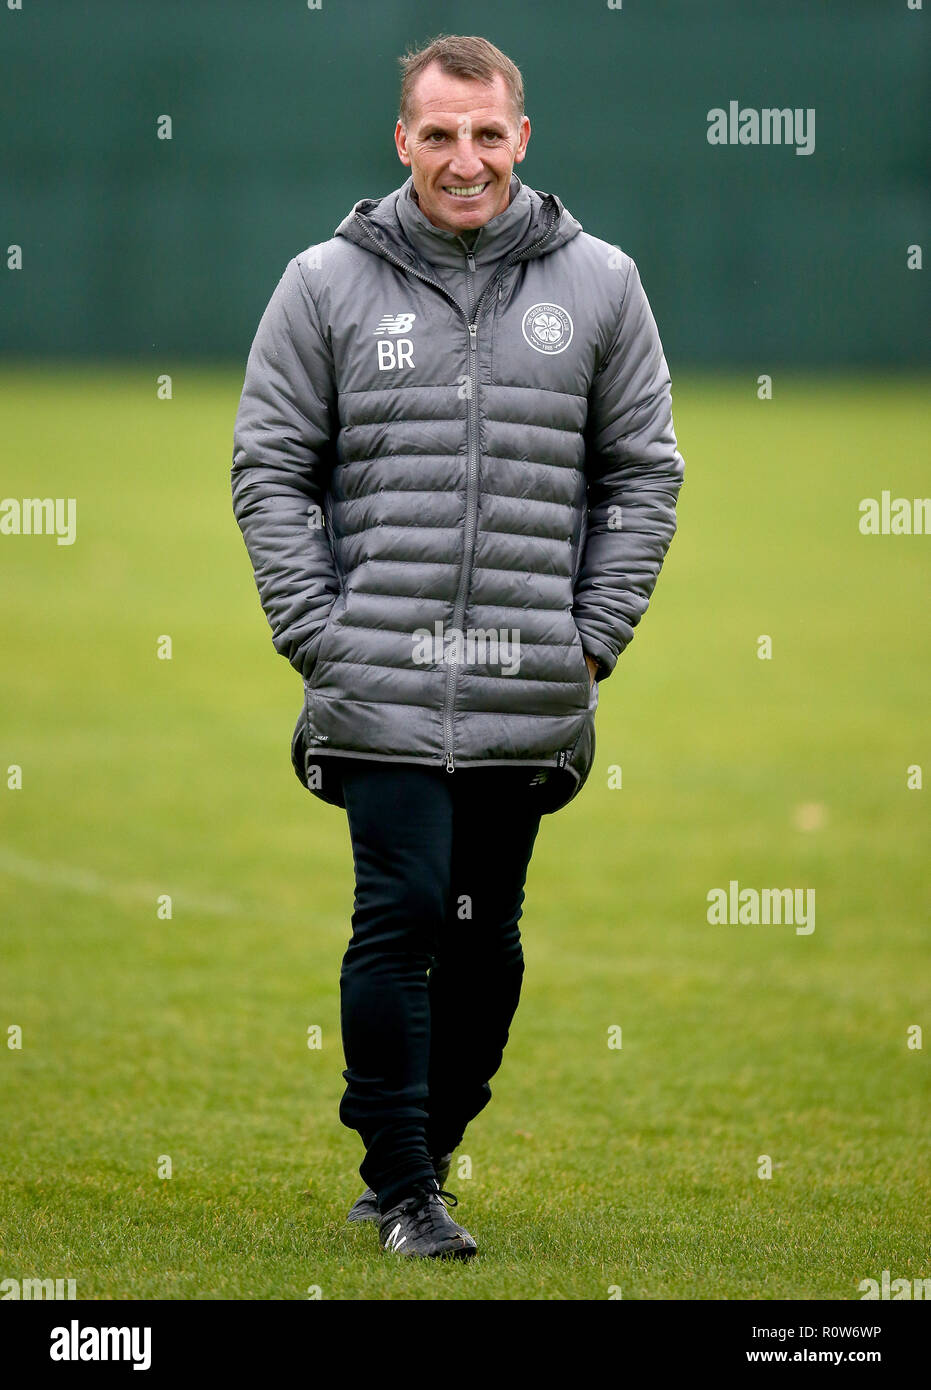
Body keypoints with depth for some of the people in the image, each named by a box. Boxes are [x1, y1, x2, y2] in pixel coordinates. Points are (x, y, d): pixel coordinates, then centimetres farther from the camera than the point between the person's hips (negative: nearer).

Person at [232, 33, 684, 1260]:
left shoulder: (597, 283, 6)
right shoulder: (327, 284, 2)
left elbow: (644, 471, 10)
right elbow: (270, 468, 5)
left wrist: (592, 640, 1)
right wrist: (319, 639, -4)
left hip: (530, 698, 2)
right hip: (383, 687, -2)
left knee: (487, 937, 8)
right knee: (403, 918, -9)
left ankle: (423, 1152, 22)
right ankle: (402, 1185, -1)